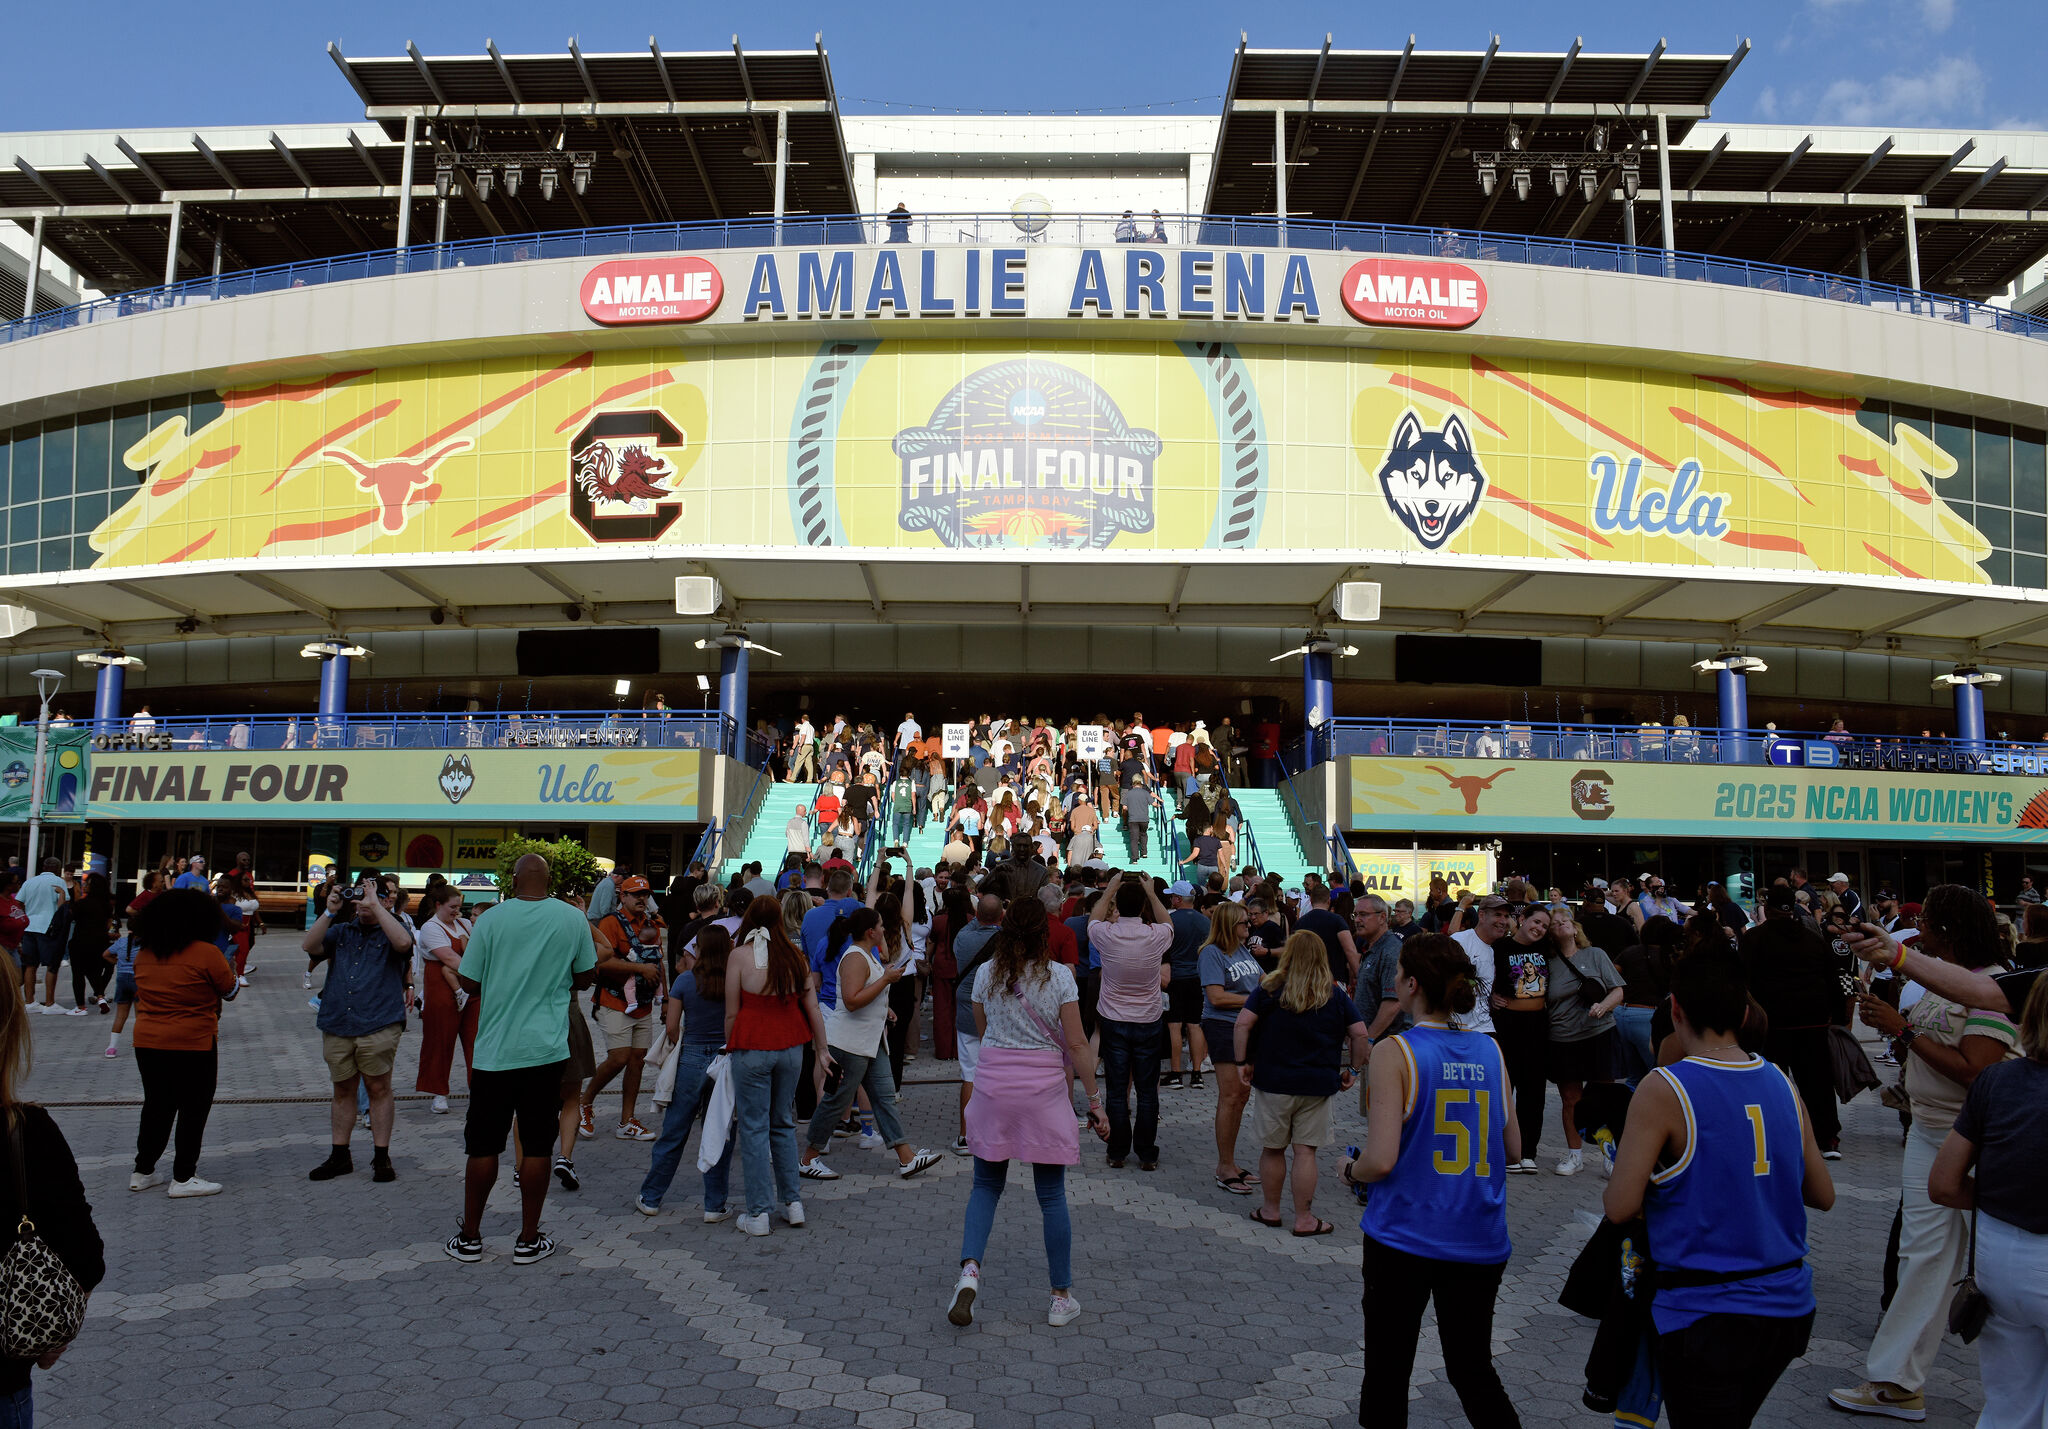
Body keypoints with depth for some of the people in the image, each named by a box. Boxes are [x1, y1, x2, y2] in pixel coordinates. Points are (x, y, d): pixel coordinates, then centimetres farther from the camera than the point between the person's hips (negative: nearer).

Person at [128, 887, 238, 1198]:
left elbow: (139, 998, 16)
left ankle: (142, 1171, 25)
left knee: (156, 1106, 18)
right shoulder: (206, 953, -15)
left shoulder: (145, 954, 4)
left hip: (147, 1043, 6)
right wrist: (232, 971, 12)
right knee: (193, 1109, 4)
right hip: (193, 1045, -6)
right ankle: (183, 1178, 7)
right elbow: (230, 991, -4)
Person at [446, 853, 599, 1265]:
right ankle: (529, 1239, 14)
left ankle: (469, 1238, 22)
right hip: (547, 1049, 0)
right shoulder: (573, 918, -2)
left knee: (482, 1146, 11)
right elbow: (587, 977, 7)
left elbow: (469, 983, 1)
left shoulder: (490, 919, -4)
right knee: (536, 1146, 7)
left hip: (494, 1049, 0)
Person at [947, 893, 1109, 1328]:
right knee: (1051, 1195, 8)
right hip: (1044, 1088, -2)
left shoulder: (986, 973, 2)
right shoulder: (1059, 976, -6)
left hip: (993, 1083, 2)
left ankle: (970, 1268, -5)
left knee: (986, 1185, 15)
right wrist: (1095, 1101, -1)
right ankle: (1062, 1297, 17)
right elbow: (1076, 1044, -6)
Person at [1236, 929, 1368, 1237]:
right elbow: (1360, 1034, -3)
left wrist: (1242, 1062, -3)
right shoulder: (1335, 995, -1)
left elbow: (1243, 1023, -11)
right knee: (1305, 1151, 5)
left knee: (1273, 1148, 13)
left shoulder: (1269, 988, -4)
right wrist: (1352, 1068, 9)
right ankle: (1304, 1219, 10)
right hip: (1318, 1085, 0)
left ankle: (1271, 1210, 25)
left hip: (1274, 1082, 0)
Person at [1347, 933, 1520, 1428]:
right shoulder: (1490, 1051, 1)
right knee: (1474, 1372, 19)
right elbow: (1512, 1150, 9)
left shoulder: (1395, 1053, -14)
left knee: (1387, 1376, 13)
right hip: (1479, 1242, 4)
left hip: (1404, 1236, -4)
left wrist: (1350, 1170, 1)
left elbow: (1381, 1160, -19)